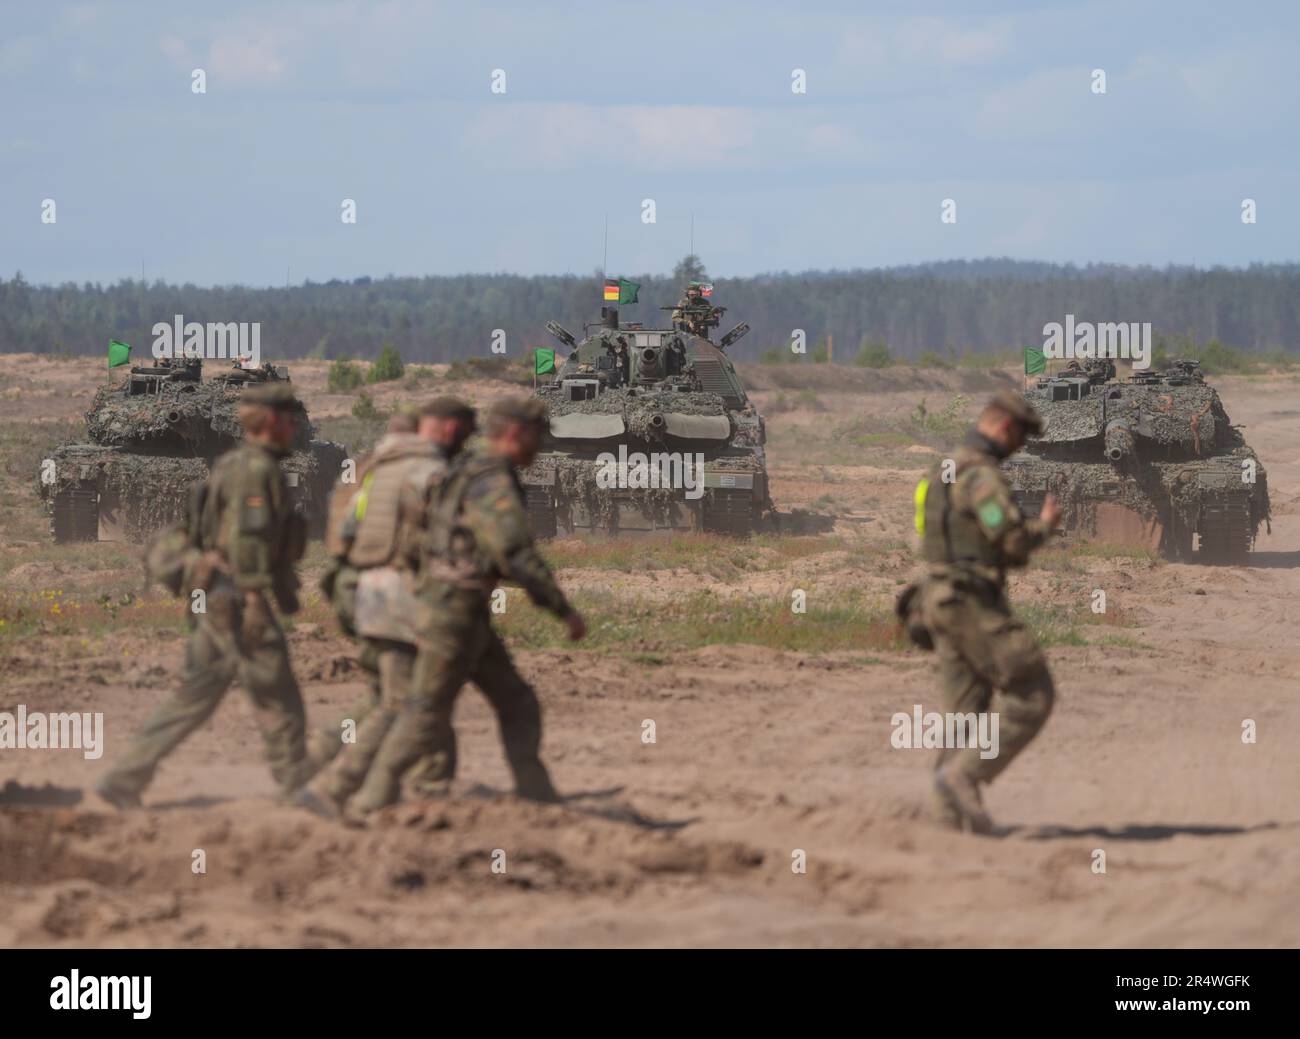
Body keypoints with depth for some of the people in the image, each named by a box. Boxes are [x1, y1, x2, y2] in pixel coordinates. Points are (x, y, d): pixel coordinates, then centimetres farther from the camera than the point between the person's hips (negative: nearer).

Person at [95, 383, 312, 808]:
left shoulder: (233, 466, 19)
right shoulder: (255, 469, -13)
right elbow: (248, 537, -21)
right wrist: (255, 601, -24)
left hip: (214, 598, 10)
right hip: (236, 598, -10)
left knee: (193, 699, 9)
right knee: (278, 702, 0)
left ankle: (123, 781, 5)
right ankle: (300, 791, 7)